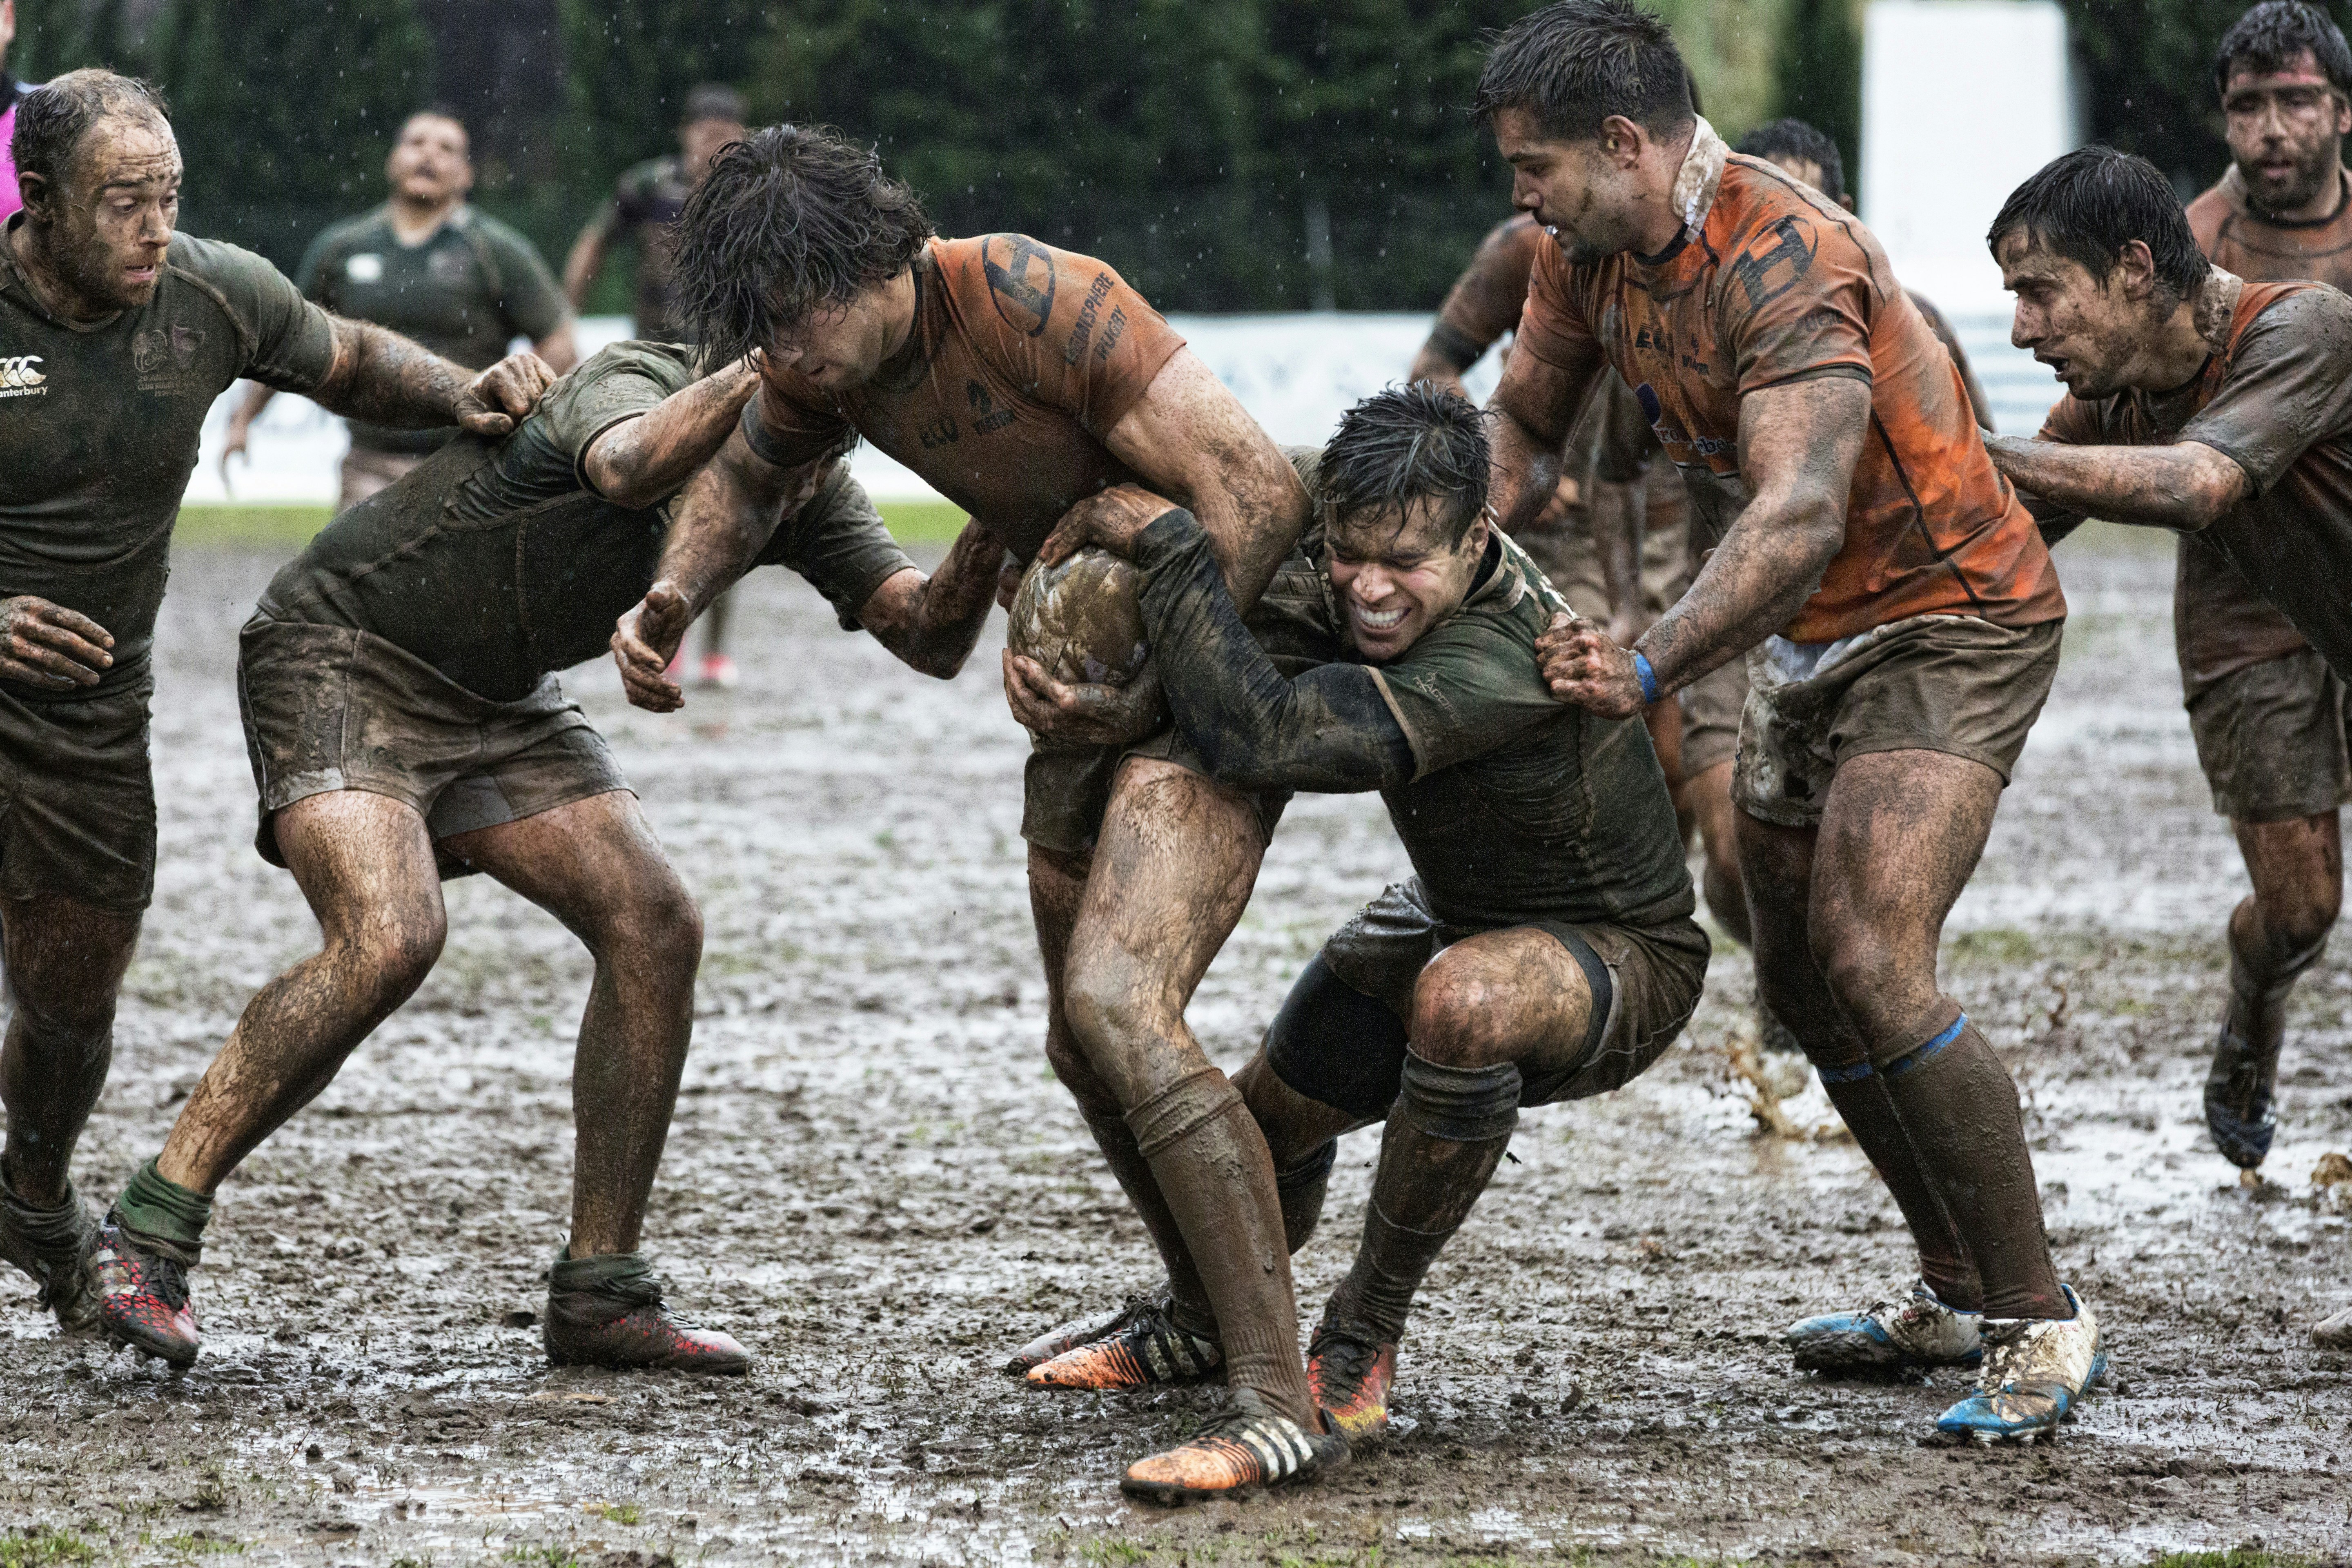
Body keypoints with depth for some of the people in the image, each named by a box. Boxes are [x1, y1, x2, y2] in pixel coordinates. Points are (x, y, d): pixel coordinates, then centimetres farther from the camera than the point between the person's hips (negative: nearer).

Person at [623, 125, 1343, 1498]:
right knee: (1090, 1047, 18)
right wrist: (669, 605, 6)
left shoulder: (1032, 301, -28)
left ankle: (1281, 1408, -27)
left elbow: (1261, 490, -29)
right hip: (1091, 675, 9)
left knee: (1115, 1007, -26)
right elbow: (751, 463, 23)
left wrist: (1151, 690, -24)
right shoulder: (827, 357, -3)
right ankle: (1213, 1320, 42)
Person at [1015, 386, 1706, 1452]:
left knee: (1461, 999, -39)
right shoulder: (1351, 586, -17)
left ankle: (1360, 1349, -21)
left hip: (1620, 962, -8)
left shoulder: (1501, 667, -41)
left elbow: (1264, 736, -48)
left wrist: (1165, 543, -41)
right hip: (1455, 919, 8)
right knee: (1262, 1126, 9)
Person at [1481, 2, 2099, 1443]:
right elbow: (1522, 426, 10)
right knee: (1800, 979, 15)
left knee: (1871, 964, -23)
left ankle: (2041, 1321, -13)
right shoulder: (1593, 250, -3)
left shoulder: (1787, 267, -31)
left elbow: (1798, 515, -43)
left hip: (1947, 621, -10)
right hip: (1808, 637, 10)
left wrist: (1650, 669, -54)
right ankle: (1959, 1295, 32)